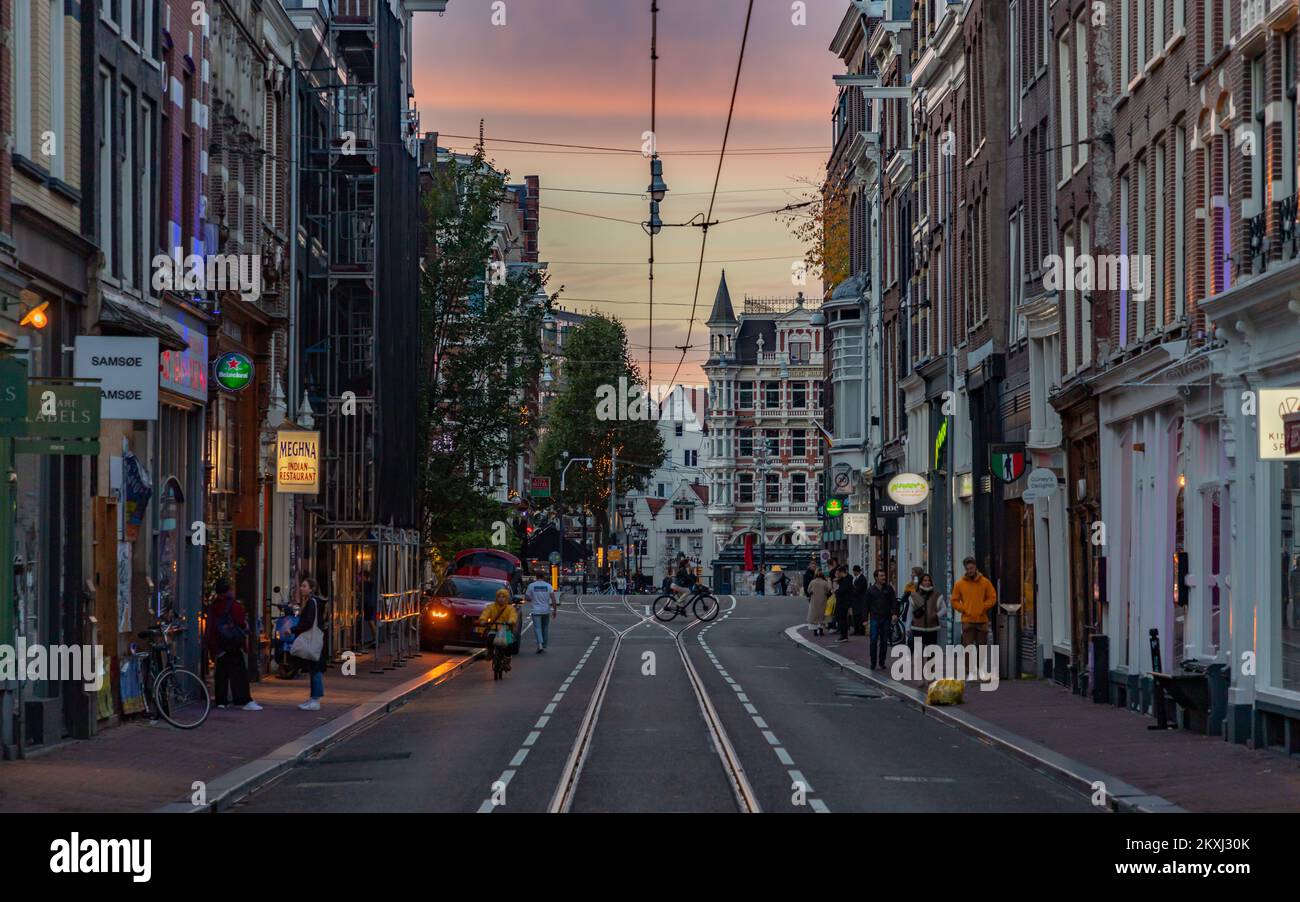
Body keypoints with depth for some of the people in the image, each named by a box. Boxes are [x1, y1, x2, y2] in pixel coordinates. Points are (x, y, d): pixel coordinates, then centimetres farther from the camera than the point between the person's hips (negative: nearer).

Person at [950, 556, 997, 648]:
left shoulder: (985, 582, 3)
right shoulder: (959, 583, 2)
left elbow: (992, 598, 6)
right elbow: (955, 601, 6)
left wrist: (983, 608, -6)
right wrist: (964, 609, -7)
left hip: (982, 620, 1)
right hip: (967, 621, -1)